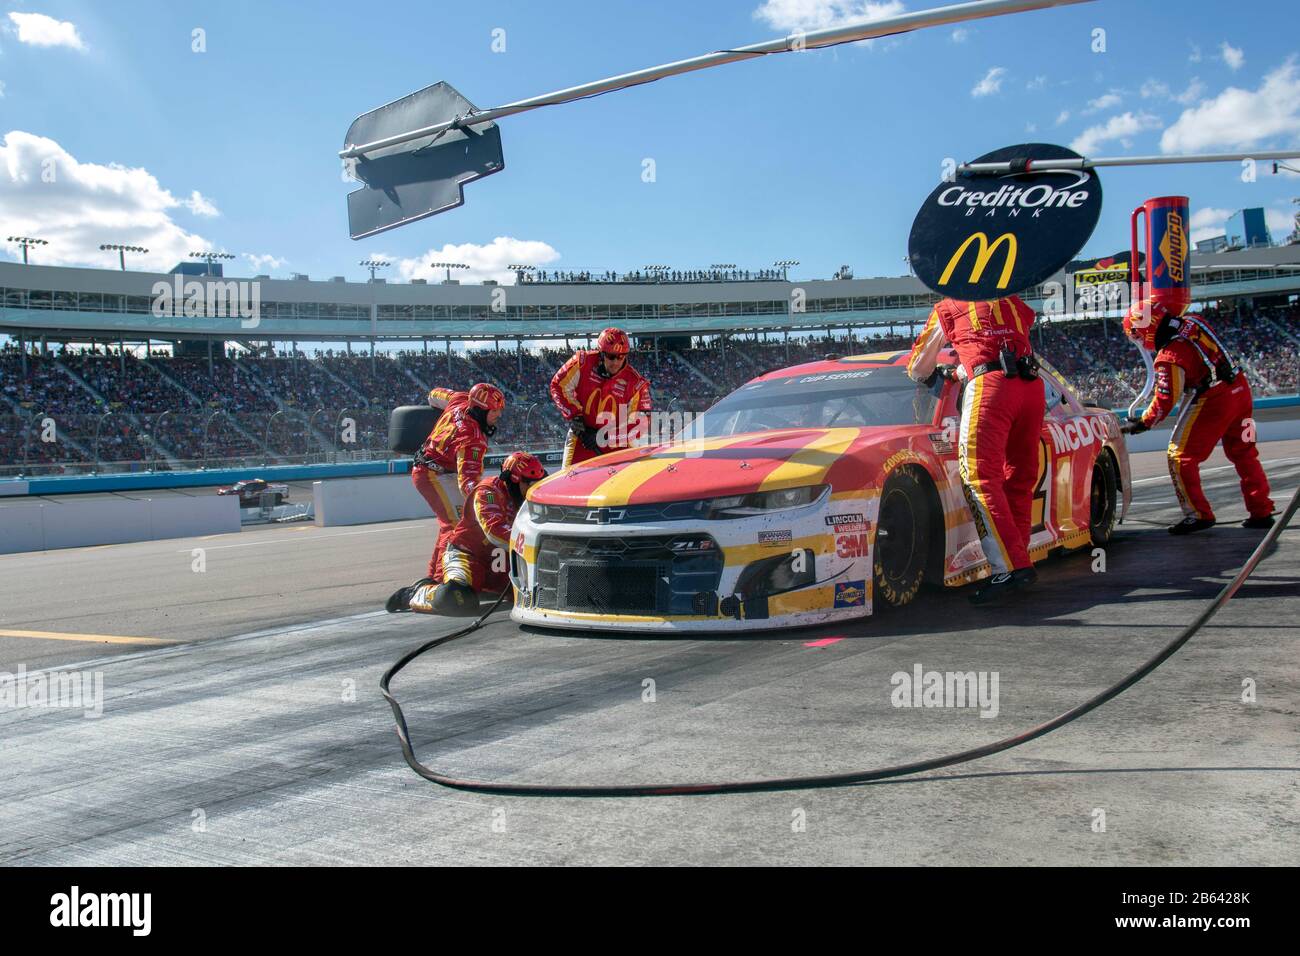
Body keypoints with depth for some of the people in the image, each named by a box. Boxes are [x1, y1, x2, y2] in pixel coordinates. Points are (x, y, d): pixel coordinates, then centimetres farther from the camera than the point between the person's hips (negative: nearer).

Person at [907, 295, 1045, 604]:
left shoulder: (948, 308, 21)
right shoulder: (1014, 304, 30)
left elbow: (917, 366, 28)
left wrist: (930, 376, 51)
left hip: (990, 385, -5)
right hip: (1033, 387, 5)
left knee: (981, 478, -12)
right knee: (1019, 479, 12)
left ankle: (1010, 567, -25)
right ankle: (1019, 560, 10)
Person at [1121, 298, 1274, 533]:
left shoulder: (1169, 357, -18)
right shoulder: (1193, 322, 3)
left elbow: (1165, 401, -16)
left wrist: (1143, 423, -4)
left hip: (1212, 402, -8)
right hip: (1240, 389, 8)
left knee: (1181, 456, 2)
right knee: (1244, 454, 18)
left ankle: (1199, 514, 1)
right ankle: (1261, 512, 23)